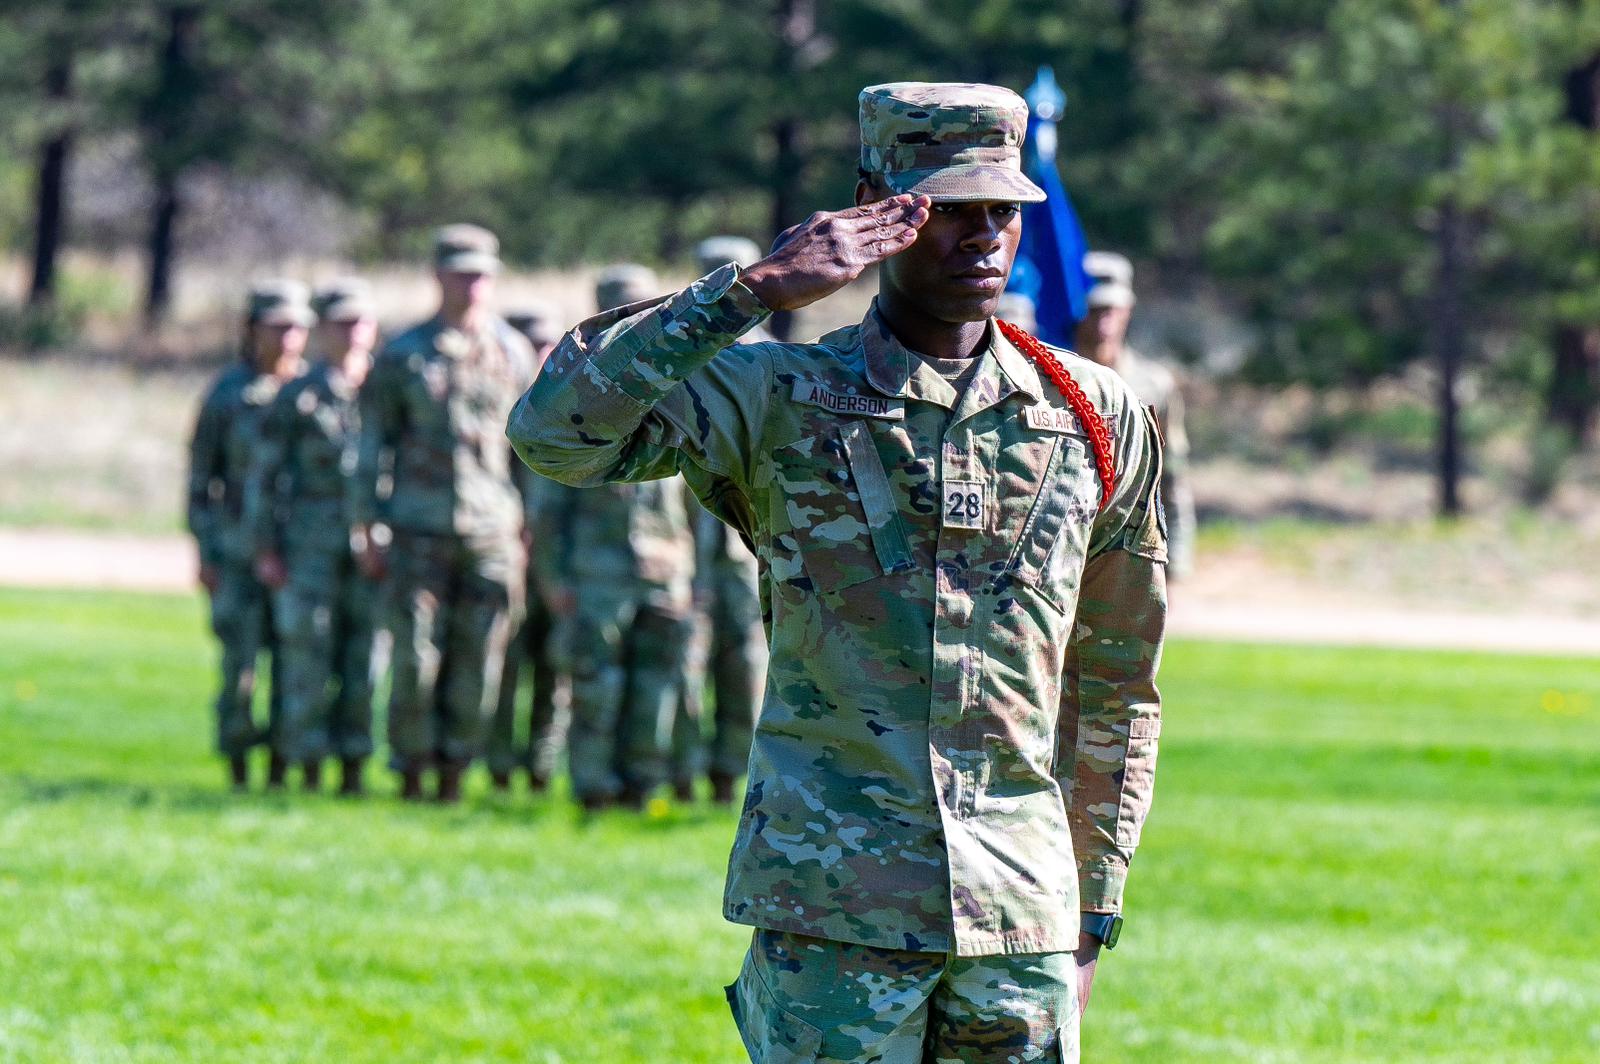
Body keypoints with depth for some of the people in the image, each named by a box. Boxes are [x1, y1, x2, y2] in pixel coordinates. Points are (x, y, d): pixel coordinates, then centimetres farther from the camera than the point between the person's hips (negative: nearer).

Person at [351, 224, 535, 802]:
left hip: (492, 532, 2)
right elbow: (372, 444, 6)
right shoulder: (402, 355, 3)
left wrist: (532, 528, 10)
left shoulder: (513, 354, 8)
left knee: (477, 665, 1)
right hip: (419, 532, -2)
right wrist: (367, 530, 1)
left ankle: (453, 775, 10)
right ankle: (410, 771, 7)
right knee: (414, 659, -5)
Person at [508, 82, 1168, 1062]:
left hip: (1021, 909, 3)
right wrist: (755, 291, -18)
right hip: (832, 904, -3)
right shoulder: (780, 401, 0)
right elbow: (555, 431, -15)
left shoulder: (1098, 419, 10)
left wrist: (1095, 908, 15)